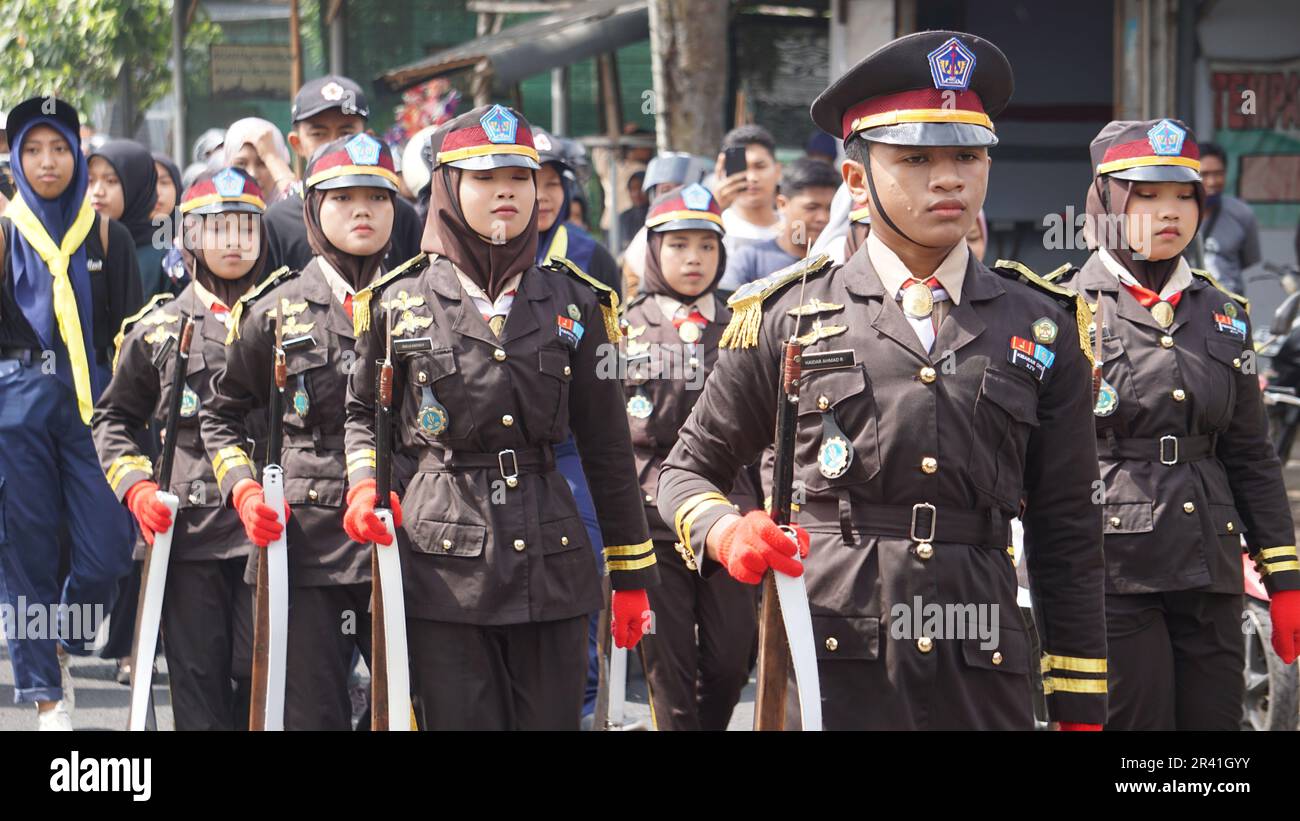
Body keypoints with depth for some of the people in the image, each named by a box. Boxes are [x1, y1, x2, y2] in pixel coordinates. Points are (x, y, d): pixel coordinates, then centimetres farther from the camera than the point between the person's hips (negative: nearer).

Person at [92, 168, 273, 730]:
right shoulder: (158, 329, 8)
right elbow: (113, 418, 15)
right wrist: (135, 485, -1)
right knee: (197, 675, 1)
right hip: (188, 527, 0)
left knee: (260, 669, -2)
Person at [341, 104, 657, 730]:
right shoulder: (401, 301, 4)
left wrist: (631, 574, 9)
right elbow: (361, 409, 17)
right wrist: (362, 483, -3)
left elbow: (606, 447, 9)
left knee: (551, 719, 2)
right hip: (444, 563, -1)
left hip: (551, 563, 1)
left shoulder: (574, 300, 7)